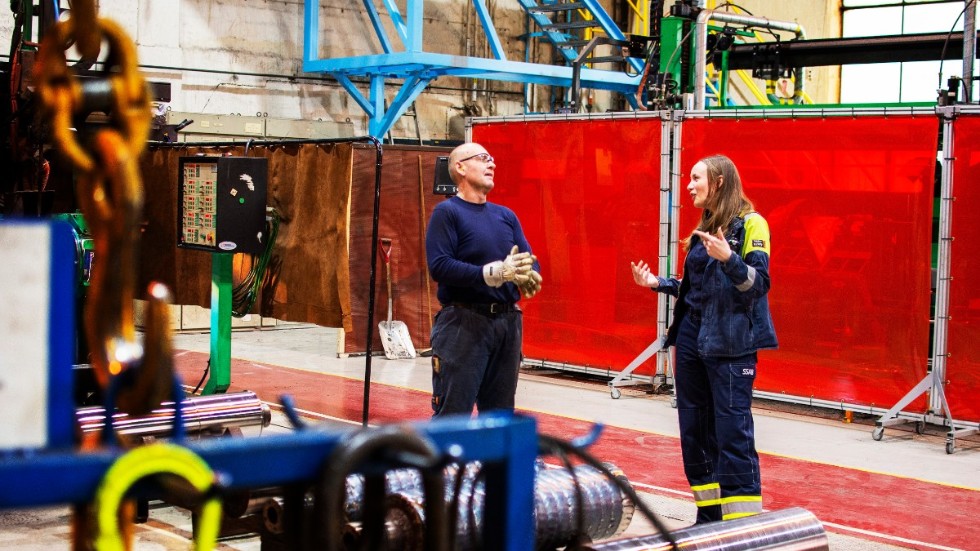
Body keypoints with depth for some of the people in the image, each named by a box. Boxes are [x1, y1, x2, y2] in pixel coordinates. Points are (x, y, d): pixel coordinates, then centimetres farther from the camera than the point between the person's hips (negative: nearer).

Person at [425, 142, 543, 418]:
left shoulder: (506, 215, 16)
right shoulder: (447, 212, -4)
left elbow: (531, 261, 11)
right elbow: (439, 266, -16)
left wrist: (530, 276, -14)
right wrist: (493, 273, -24)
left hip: (508, 322, 7)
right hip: (463, 323, -7)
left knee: (500, 413, 14)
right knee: (451, 414, -7)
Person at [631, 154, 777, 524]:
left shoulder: (750, 224, -7)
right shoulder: (704, 228, 16)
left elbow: (759, 283, -16)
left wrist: (729, 259, -31)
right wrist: (658, 283, 9)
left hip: (730, 343, -8)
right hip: (692, 338, 8)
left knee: (733, 434, -10)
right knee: (694, 431, 10)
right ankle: (709, 519, 20)